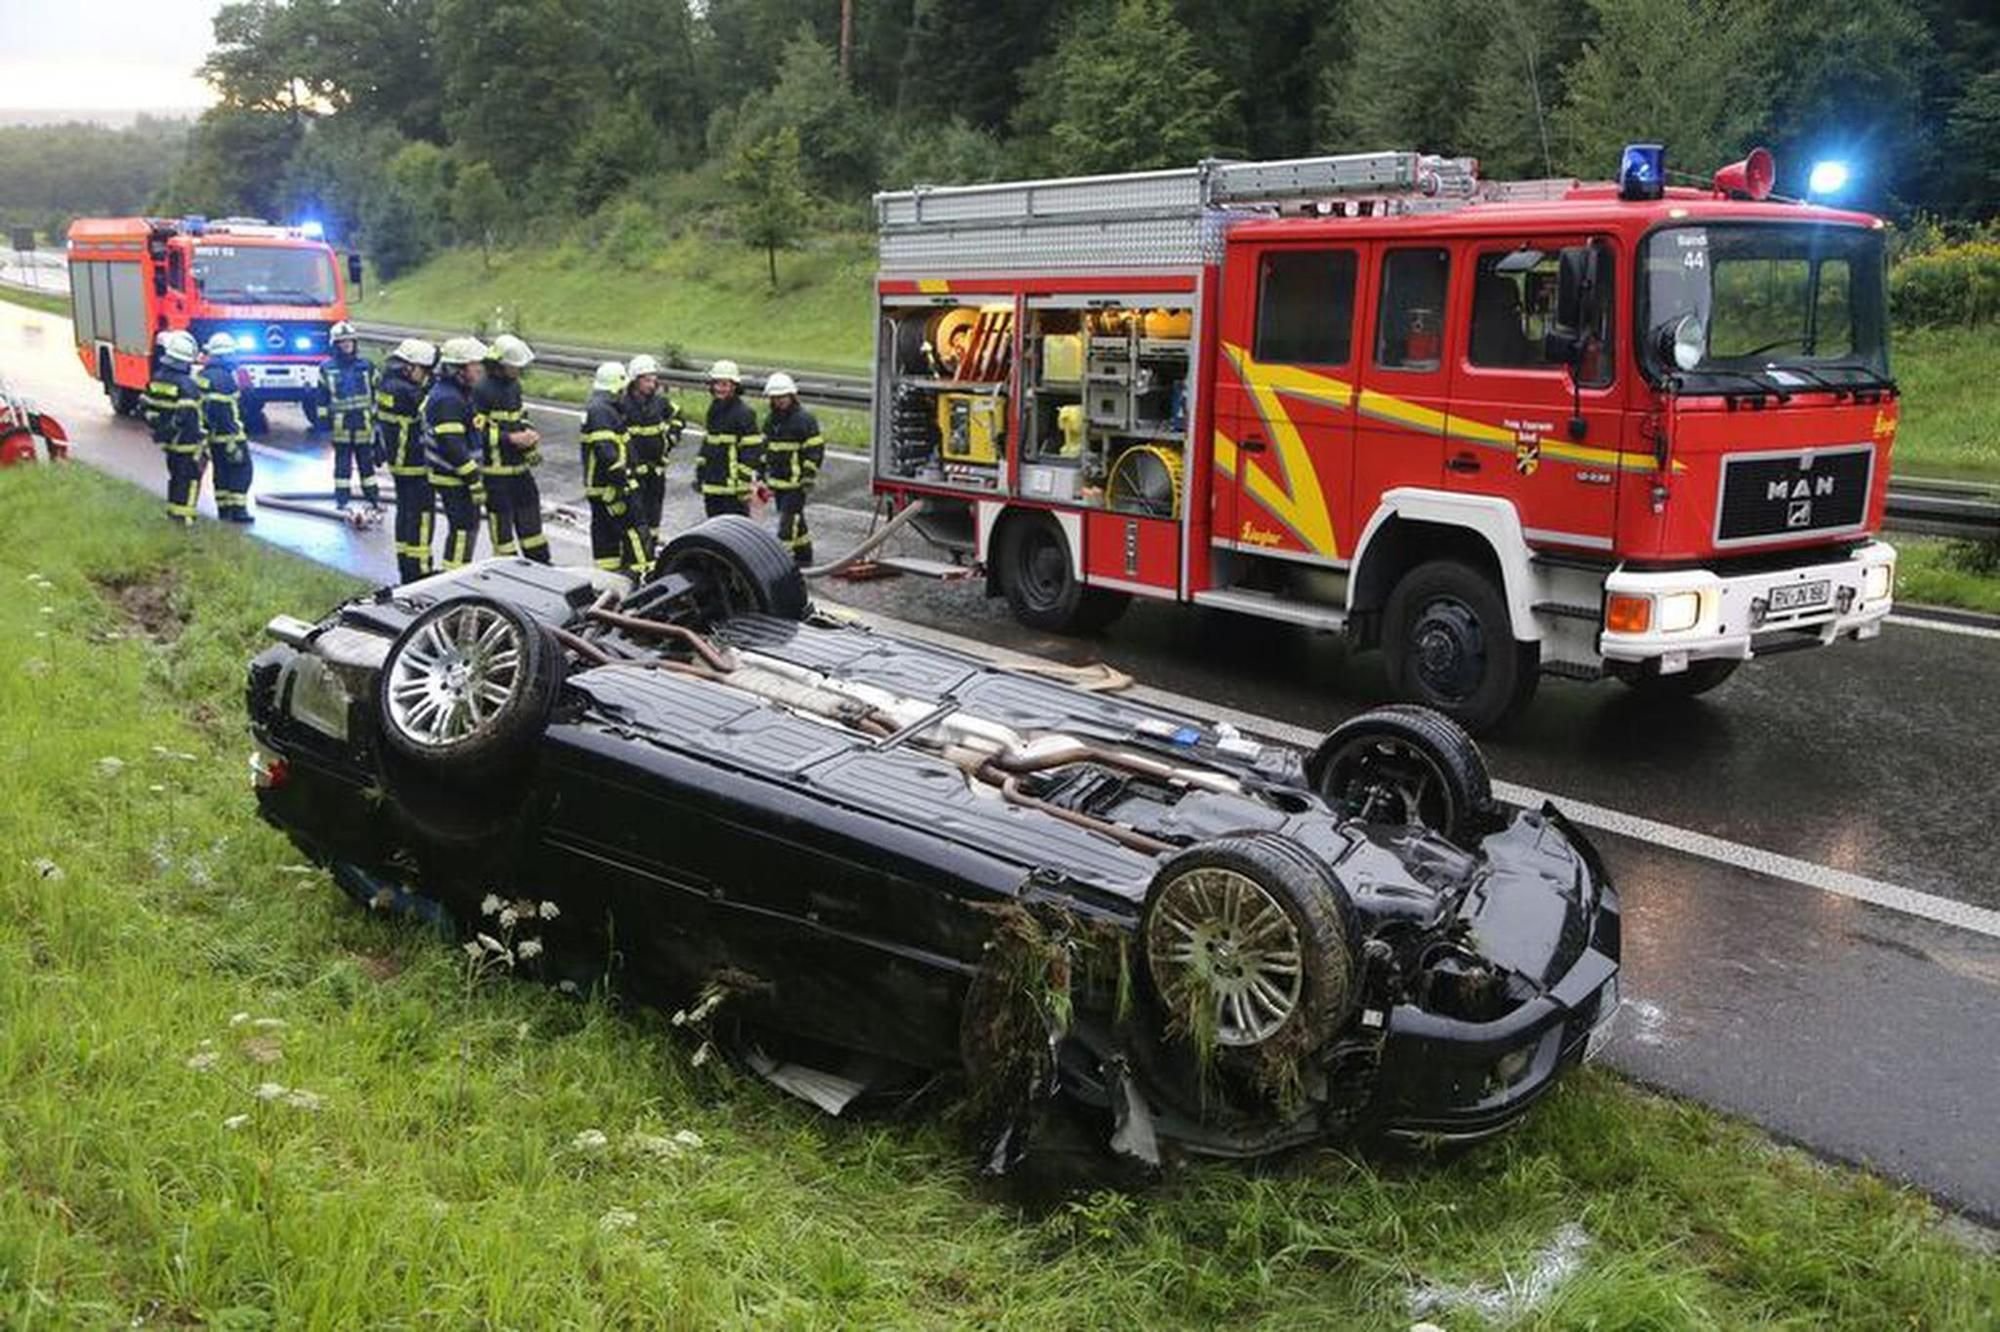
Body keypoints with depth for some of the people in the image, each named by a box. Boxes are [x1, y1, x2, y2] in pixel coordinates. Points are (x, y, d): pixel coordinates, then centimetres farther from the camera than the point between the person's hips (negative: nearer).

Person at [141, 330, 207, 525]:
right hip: (187, 443, -8)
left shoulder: (156, 379, 4)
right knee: (190, 476, 2)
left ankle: (173, 509, 29)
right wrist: (200, 436, -18)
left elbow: (146, 406, 9)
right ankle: (183, 514, 2)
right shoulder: (187, 386, -22)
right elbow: (187, 416, -27)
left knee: (175, 474, 21)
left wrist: (157, 426, 17)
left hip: (169, 441, 8)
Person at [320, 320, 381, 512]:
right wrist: (324, 419, 1)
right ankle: (341, 500, 8)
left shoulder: (366, 366, 6)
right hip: (340, 423, -1)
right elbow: (322, 397, 6)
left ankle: (373, 499, 15)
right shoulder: (327, 368, 3)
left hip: (364, 423, 1)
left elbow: (376, 393, 10)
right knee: (342, 464, 2)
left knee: (367, 463, 8)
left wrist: (377, 415, 6)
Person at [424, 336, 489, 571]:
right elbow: (452, 446, -27)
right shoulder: (447, 400, -22)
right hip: (453, 478, -11)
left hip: (458, 475, 11)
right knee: (463, 528, -6)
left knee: (470, 524, 18)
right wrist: (475, 481, -24)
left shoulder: (459, 393, 12)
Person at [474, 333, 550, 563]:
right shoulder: (482, 389, -16)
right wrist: (512, 439, -22)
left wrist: (528, 432, 5)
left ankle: (540, 562, 24)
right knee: (501, 518, 0)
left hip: (519, 463, 8)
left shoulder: (513, 384, 11)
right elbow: (478, 431, -19)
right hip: (495, 468, -8)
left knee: (529, 511, 14)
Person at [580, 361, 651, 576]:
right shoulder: (601, 410, -19)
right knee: (633, 526, -7)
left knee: (603, 527, 14)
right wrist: (623, 480, -23)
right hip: (609, 484, -11)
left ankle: (607, 572, 20)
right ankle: (643, 570, -8)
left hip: (596, 483, 11)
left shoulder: (594, 405, 16)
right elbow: (605, 450, -26)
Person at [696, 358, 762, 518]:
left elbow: (753, 450, -14)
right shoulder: (714, 410, 15)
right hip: (712, 485, 8)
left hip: (733, 486, -8)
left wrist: (745, 481, -18)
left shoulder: (743, 413, -11)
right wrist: (700, 473, 22)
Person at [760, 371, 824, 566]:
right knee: (795, 519, 16)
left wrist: (809, 478, -16)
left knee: (788, 519, -12)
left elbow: (816, 450, -12)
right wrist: (763, 475, 18)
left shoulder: (804, 420, -11)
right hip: (777, 481, 8)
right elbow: (766, 449, 22)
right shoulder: (770, 420, 12)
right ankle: (804, 555, 27)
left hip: (796, 483, -8)